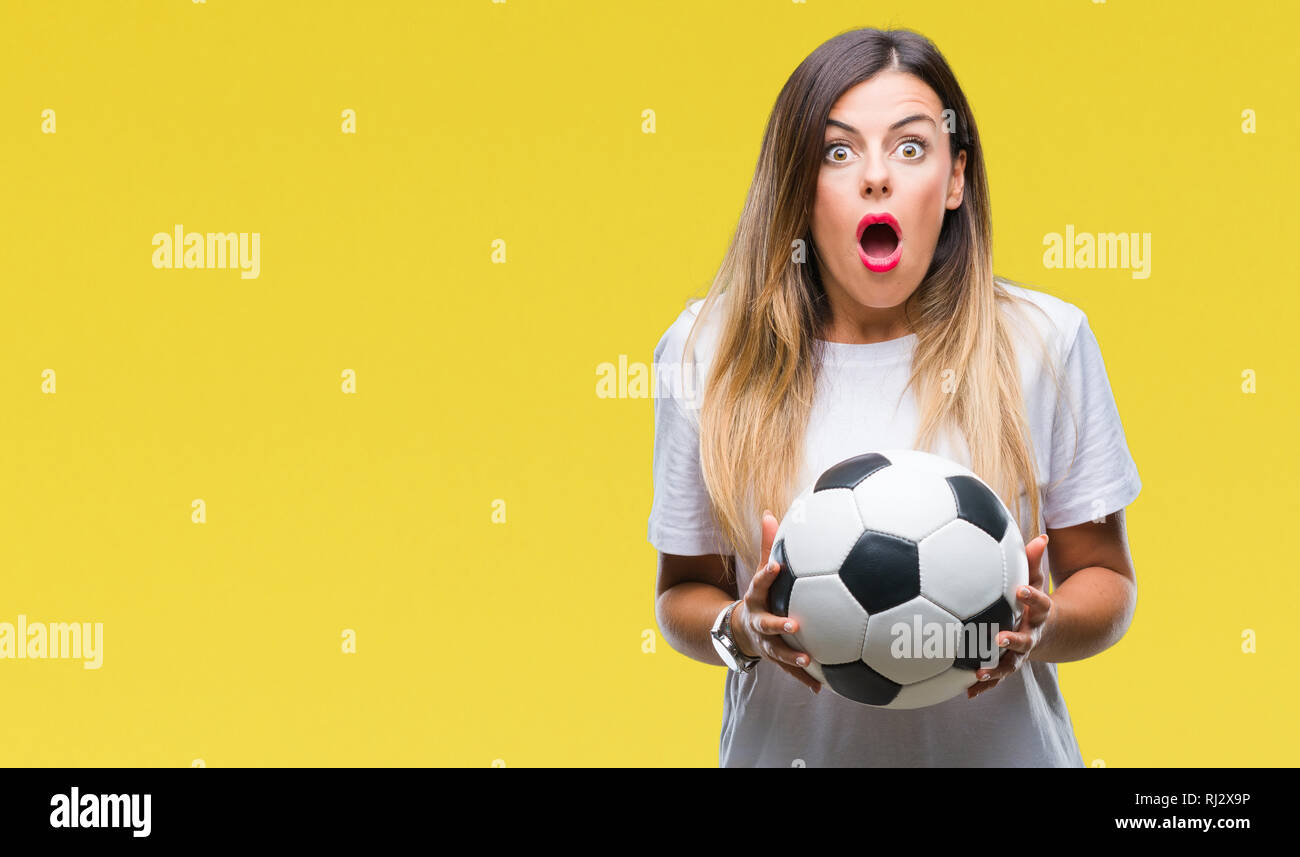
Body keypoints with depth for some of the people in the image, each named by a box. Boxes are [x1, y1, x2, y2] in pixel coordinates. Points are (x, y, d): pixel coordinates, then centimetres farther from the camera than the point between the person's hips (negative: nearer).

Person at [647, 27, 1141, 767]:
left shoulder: (1048, 344, -5)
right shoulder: (707, 354, -4)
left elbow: (1105, 580, 2)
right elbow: (684, 591, 3)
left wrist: (1041, 629, -19)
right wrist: (741, 631, -18)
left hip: (997, 748, 0)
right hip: (787, 746, 0)